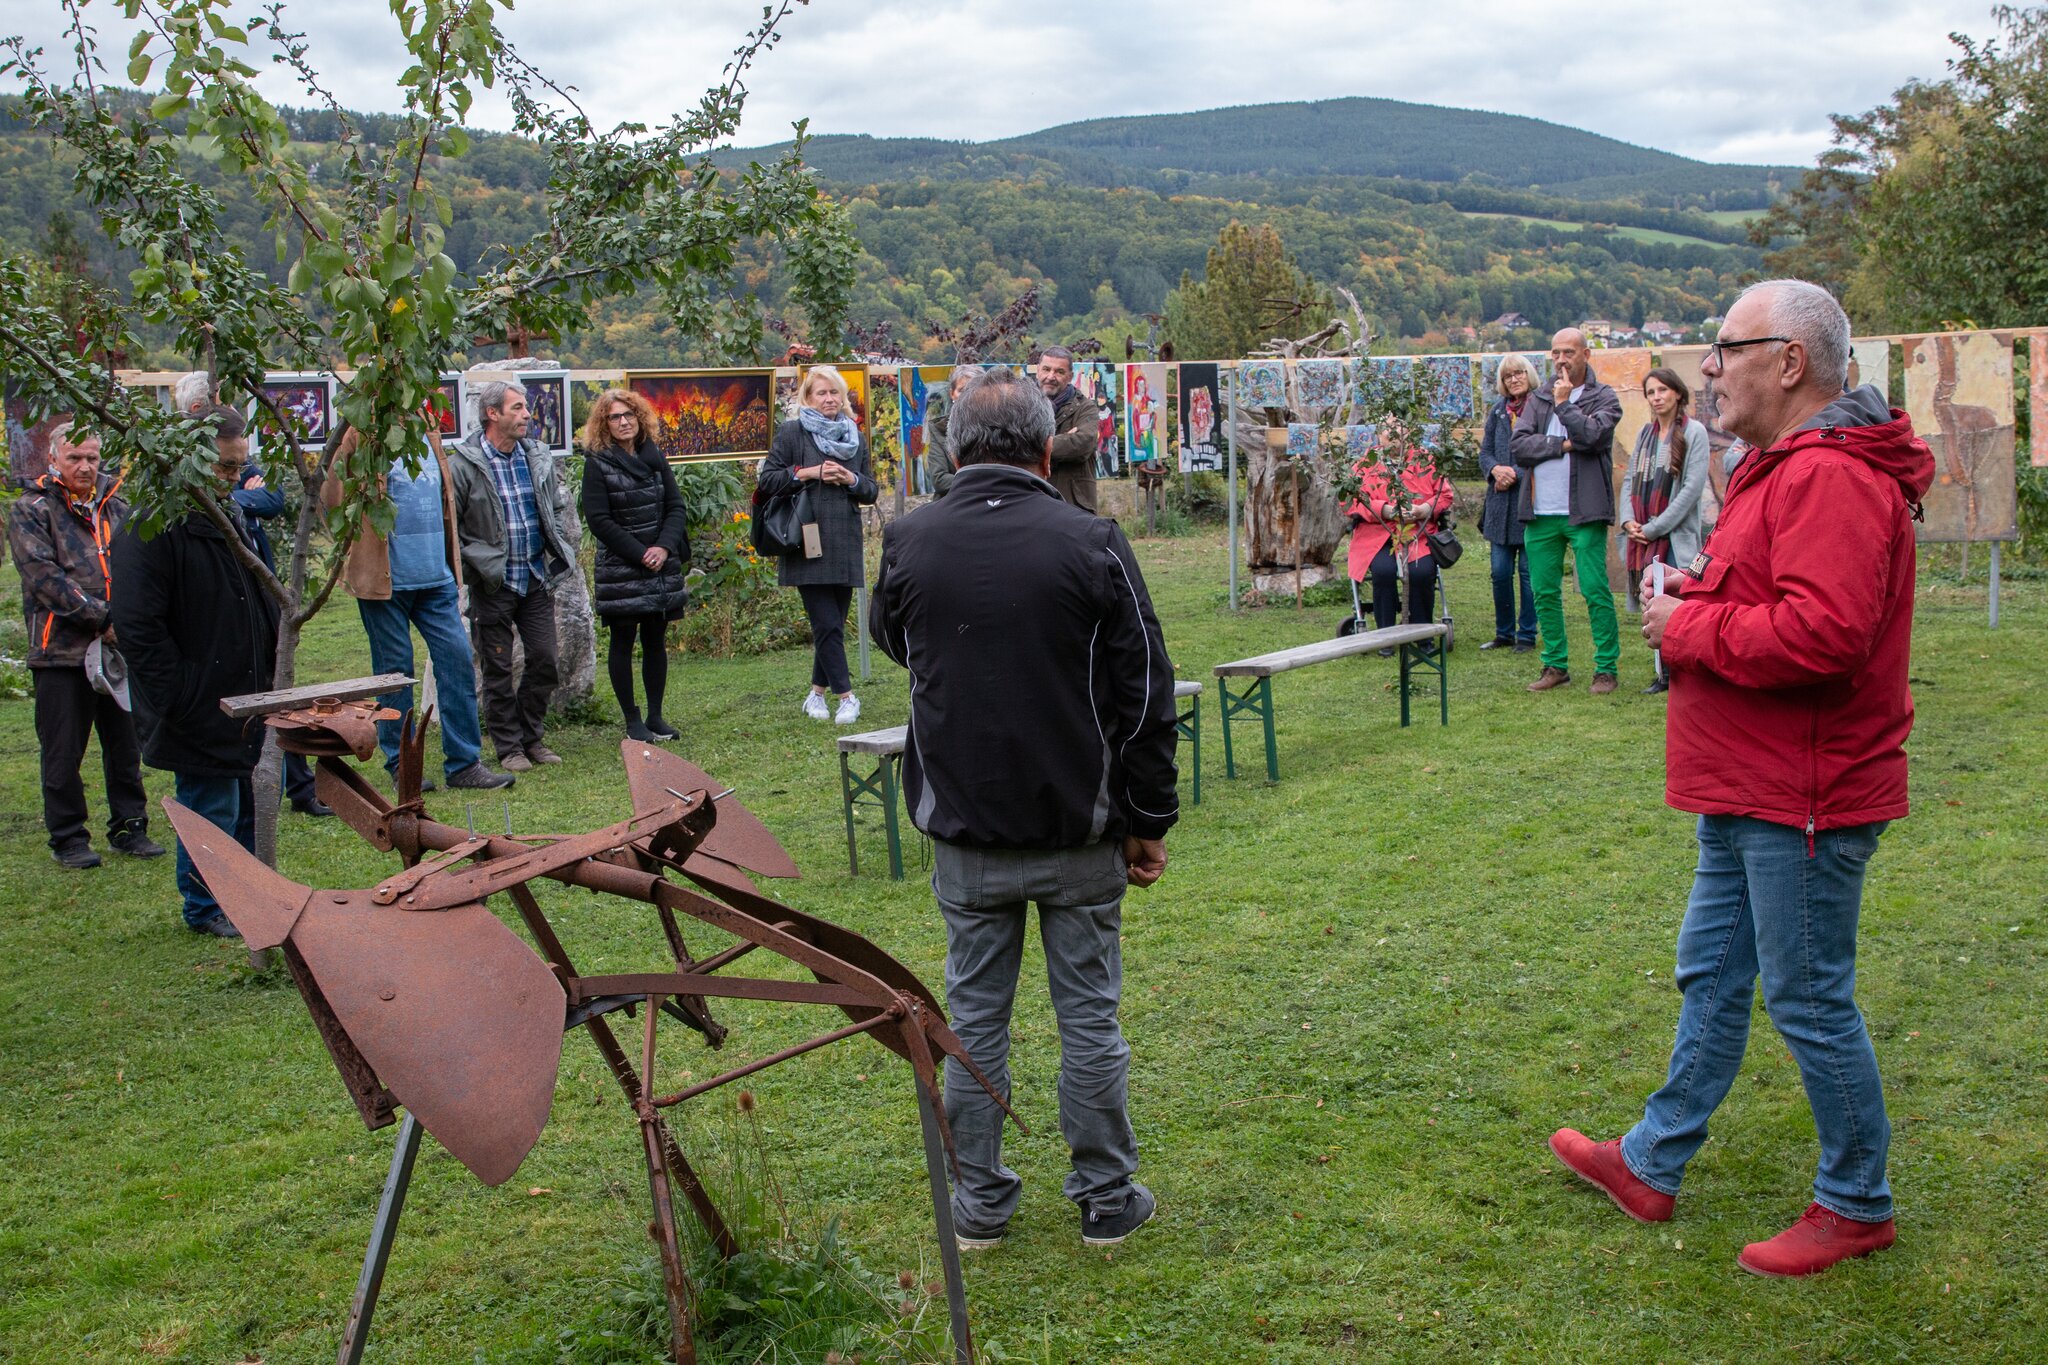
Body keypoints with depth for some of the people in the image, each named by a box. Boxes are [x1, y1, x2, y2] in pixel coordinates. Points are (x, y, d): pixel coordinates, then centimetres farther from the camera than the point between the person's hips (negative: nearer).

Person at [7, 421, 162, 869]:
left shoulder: (116, 507, 14)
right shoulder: (31, 511, -1)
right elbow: (45, 577, -12)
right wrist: (102, 619, -17)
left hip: (120, 650, 4)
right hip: (62, 651, -4)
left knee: (126, 746, 10)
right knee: (64, 752, 3)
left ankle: (129, 828, 21)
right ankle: (68, 839, 13)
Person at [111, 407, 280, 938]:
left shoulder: (226, 517, 13)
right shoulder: (149, 528, -17)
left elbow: (260, 603, 25)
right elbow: (137, 626, -21)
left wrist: (272, 667, 15)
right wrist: (182, 699, -20)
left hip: (247, 696, 9)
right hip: (200, 712, -8)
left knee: (254, 805, 16)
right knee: (211, 813, 2)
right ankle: (206, 909, 18)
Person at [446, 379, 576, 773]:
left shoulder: (538, 457, 6)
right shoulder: (463, 464, -10)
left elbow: (559, 506, 19)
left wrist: (559, 549, 9)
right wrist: (478, 561, -11)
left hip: (537, 578, 5)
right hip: (492, 583, -5)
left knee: (544, 659, 6)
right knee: (498, 668, 4)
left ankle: (532, 736, 21)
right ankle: (509, 747, 14)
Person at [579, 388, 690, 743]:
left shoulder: (655, 458, 10)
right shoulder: (597, 464, -4)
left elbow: (676, 507, 8)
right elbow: (599, 520, -10)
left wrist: (664, 547, -9)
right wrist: (640, 554, -13)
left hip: (662, 567, 4)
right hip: (620, 571, -4)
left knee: (656, 641, 8)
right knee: (623, 642, 1)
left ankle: (655, 716, 16)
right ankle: (632, 720, 8)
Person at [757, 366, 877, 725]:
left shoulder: (856, 437, 15)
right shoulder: (791, 432, 1)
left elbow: (870, 493, 17)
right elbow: (766, 480, -3)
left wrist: (852, 479, -4)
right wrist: (807, 472, -13)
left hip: (845, 547, 5)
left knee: (832, 625, 8)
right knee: (827, 624, -8)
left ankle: (817, 692, 20)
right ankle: (846, 696, -3)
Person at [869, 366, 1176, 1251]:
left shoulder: (909, 545, -3)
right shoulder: (1091, 545, -9)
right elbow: (1144, 695, -5)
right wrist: (1147, 821, 3)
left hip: (966, 834, 2)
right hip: (1080, 831, -1)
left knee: (974, 1016, 13)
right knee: (1089, 1016, 10)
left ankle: (979, 1204, 22)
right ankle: (1107, 1201, 21)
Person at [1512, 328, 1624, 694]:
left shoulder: (1603, 398, 3)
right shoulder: (1538, 401, 15)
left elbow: (1591, 434, -17)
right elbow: (1517, 445, 0)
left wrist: (1564, 403, -5)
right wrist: (1562, 445, -9)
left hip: (1584, 512, -5)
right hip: (1541, 513, 5)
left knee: (1595, 590, -6)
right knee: (1544, 592, 7)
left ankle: (1607, 668, 1)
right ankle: (1555, 665, 18)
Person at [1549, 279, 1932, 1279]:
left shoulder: (1831, 478, -22)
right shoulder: (1786, 466, 15)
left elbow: (1822, 631, -33)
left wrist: (1690, 627, -19)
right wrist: (1700, 597, 5)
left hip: (1801, 798, -11)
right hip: (1749, 790, 11)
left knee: (1809, 999, 2)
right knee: (1710, 977, 18)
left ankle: (1856, 1204, 21)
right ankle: (1652, 1165, 31)